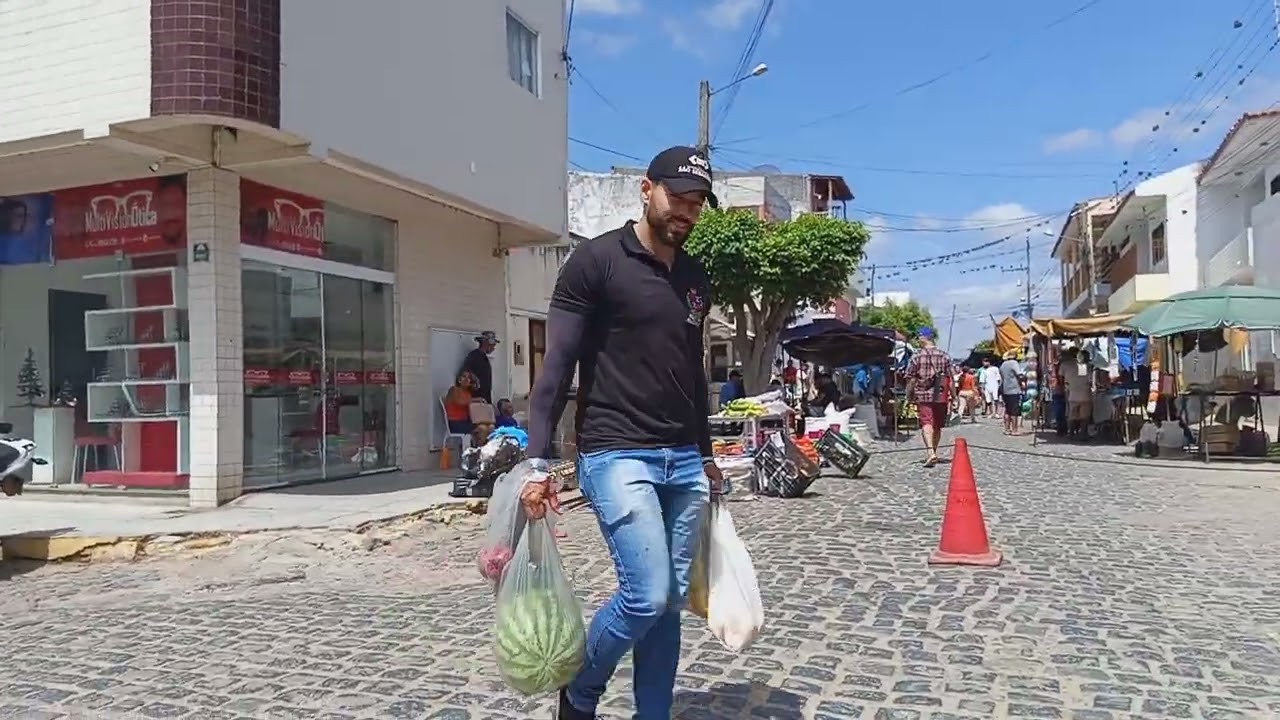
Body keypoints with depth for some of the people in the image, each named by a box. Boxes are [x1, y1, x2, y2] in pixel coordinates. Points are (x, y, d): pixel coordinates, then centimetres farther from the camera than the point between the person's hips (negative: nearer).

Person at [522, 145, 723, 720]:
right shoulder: (596, 260, -6)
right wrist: (538, 461, -15)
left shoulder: (695, 278, 15)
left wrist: (705, 454, 23)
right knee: (646, 596, -13)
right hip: (617, 454, -6)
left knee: (670, 602, 7)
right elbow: (558, 365, -9)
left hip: (683, 460, 7)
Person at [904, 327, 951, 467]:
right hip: (941, 397, 4)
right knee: (937, 426, 14)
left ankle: (930, 452, -29)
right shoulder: (944, 356, 6)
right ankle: (933, 452, 27)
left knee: (926, 423, -11)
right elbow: (950, 379, 4)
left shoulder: (916, 356, -4)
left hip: (923, 396, -4)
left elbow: (911, 380, -4)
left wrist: (909, 397, 5)